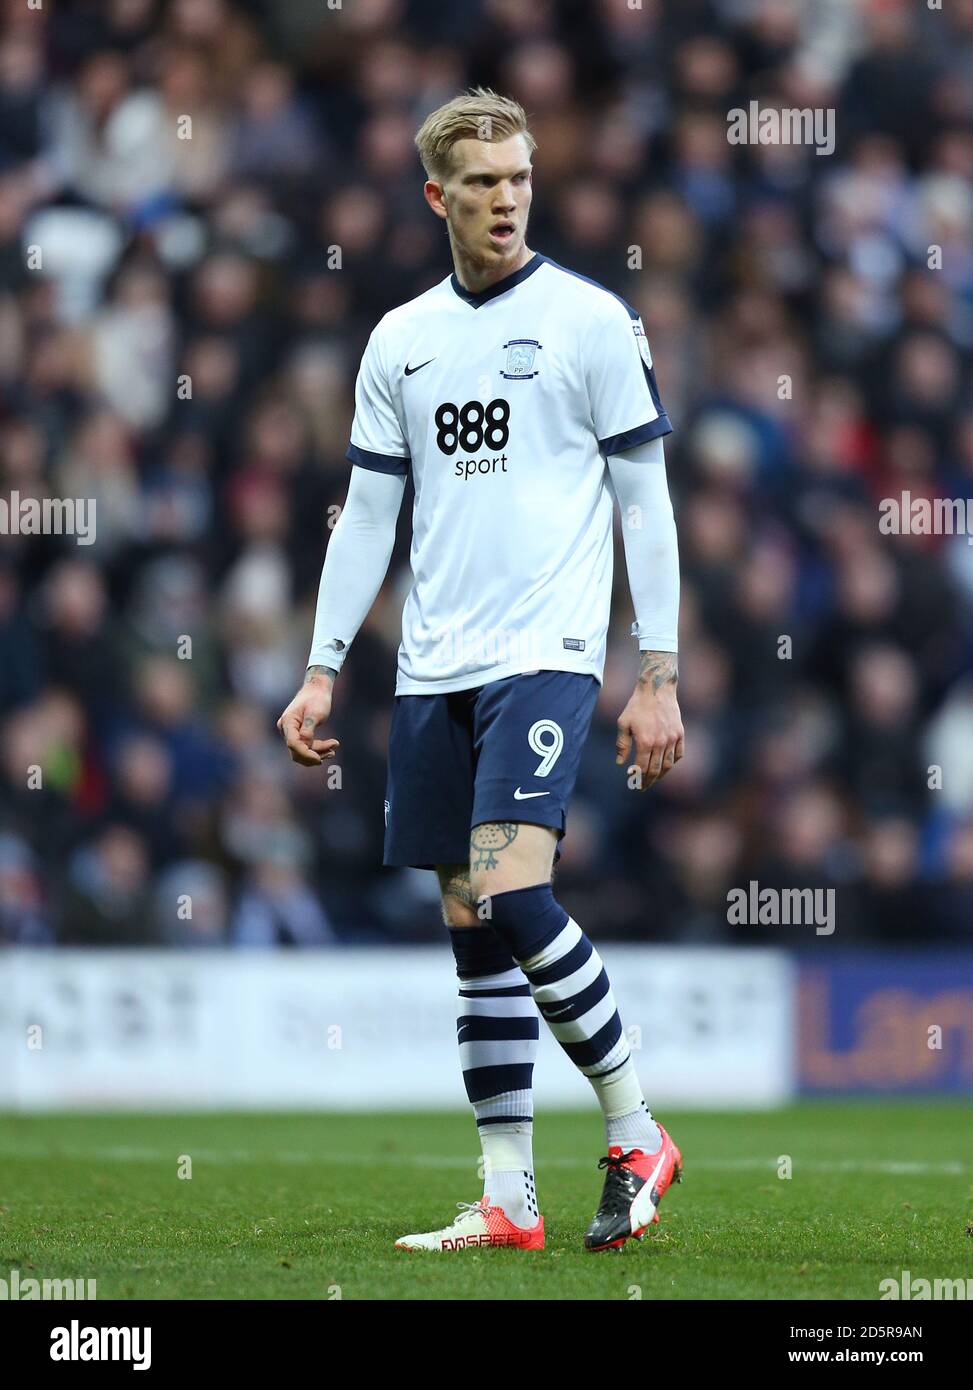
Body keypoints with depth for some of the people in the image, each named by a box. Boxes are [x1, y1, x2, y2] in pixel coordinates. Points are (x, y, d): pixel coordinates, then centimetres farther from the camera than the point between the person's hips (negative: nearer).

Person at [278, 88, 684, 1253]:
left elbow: (645, 502, -1)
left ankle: (635, 1136, -6)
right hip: (433, 671, 5)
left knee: (513, 895, -20)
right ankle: (508, 1200, 8)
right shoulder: (400, 339, 12)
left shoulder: (591, 319, -1)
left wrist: (658, 676, -6)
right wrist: (322, 671, 10)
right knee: (470, 928, 4)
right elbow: (366, 515, 16)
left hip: (545, 653, -5)